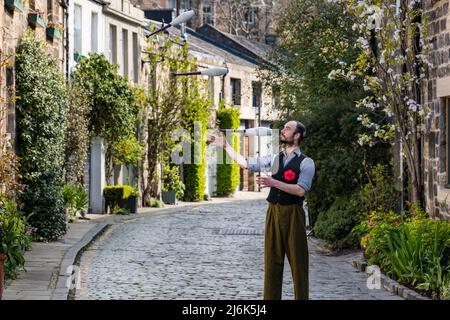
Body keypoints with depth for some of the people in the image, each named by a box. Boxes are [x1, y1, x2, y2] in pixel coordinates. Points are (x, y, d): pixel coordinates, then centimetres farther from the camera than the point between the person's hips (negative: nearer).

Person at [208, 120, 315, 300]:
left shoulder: (306, 163, -3)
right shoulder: (274, 159, 12)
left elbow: (301, 190, -15)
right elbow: (245, 163, 11)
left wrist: (275, 183, -19)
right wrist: (226, 146, 7)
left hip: (292, 215, -5)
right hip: (273, 213, 5)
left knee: (298, 262, 0)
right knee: (272, 260, 5)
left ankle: (302, 298, 6)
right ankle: (271, 298, 9)